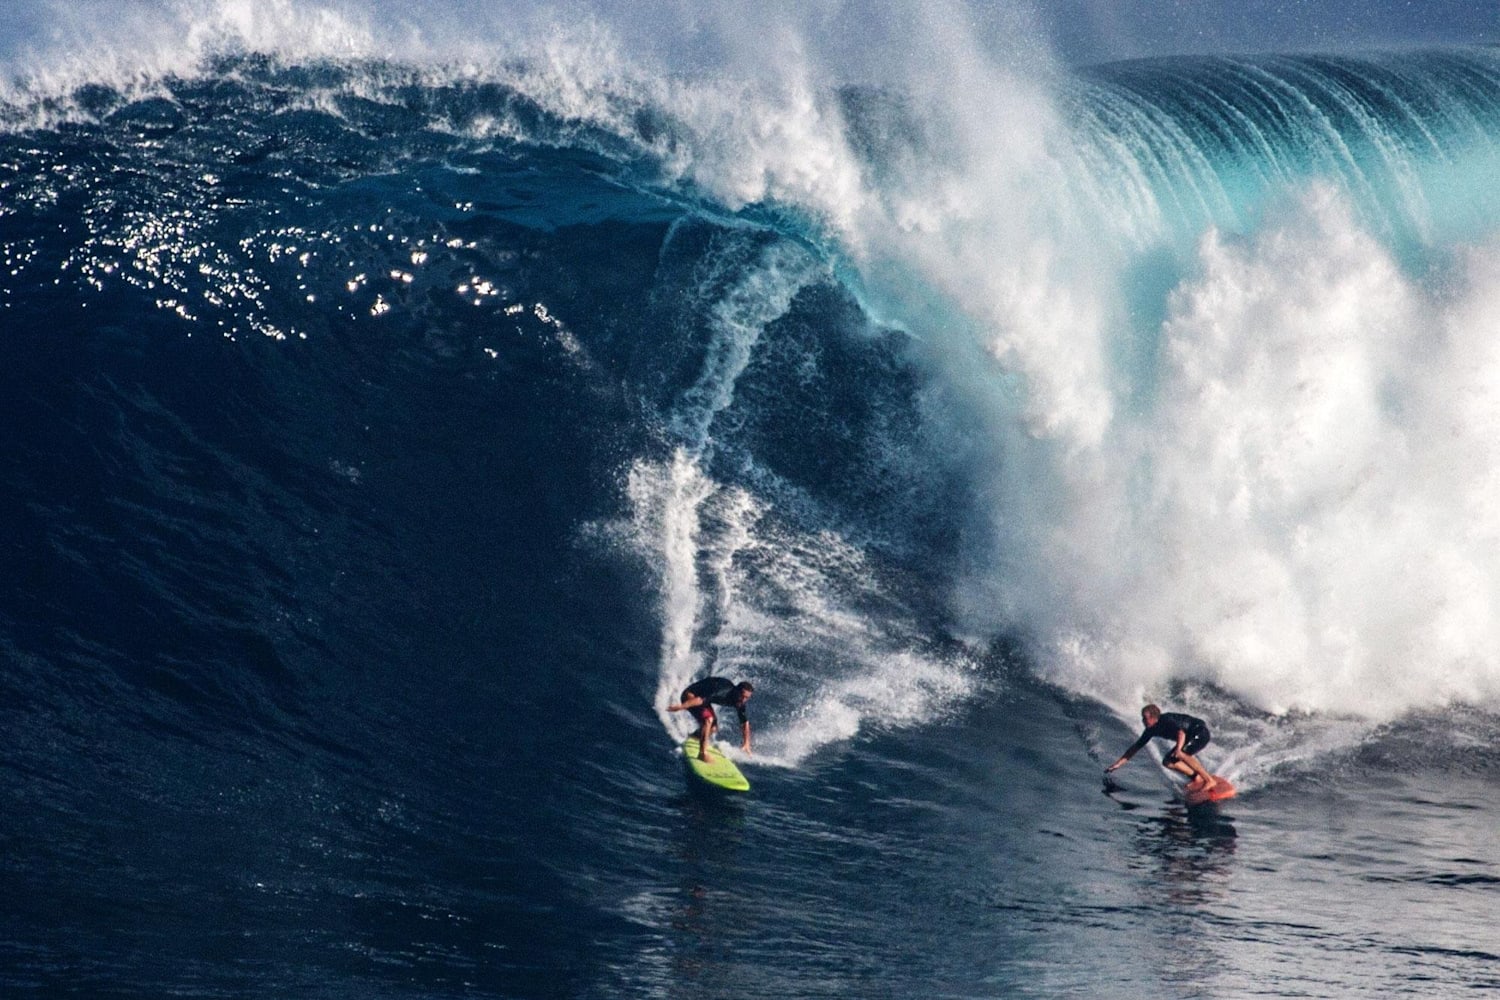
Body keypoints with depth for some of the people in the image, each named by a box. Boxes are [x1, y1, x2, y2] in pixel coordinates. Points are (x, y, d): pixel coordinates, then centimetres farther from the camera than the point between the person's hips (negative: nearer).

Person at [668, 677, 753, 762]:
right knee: (708, 719, -28)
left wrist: (746, 743, 8)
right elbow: (701, 699, -44)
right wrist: (681, 706, -52)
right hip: (691, 695, -9)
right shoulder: (723, 692, -34)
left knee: (712, 727, 11)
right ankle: (703, 753, -26)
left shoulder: (739, 701, -8)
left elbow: (745, 723, 5)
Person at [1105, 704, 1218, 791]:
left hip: (1200, 732, -9)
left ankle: (1209, 780, -28)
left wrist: (1178, 749, -62)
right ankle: (1196, 776, 7)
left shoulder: (1166, 720, -27)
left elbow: (1181, 732, -43)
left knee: (1181, 754, -32)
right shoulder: (1151, 731, -3)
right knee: (1168, 761, 0)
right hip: (1189, 737, 9)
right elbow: (1137, 746, 4)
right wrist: (1119, 763, 1)